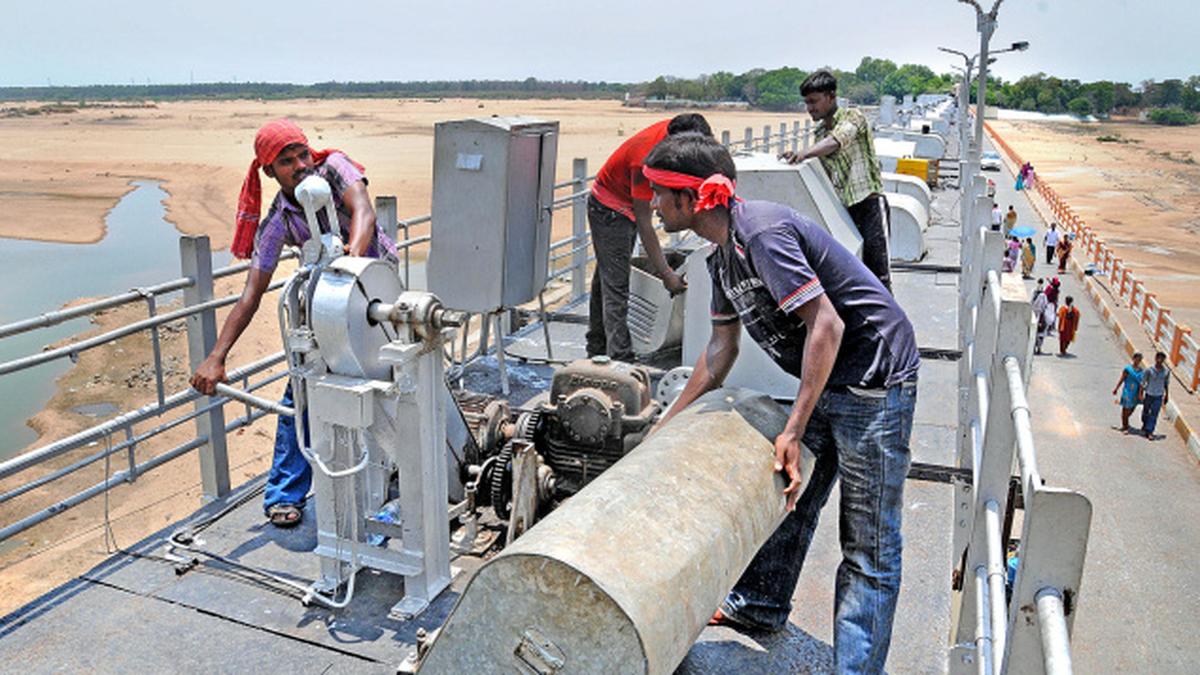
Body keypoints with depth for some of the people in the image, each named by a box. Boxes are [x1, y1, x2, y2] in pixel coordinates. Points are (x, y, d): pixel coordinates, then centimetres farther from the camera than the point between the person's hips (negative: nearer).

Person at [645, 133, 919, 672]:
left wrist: (794, 431, -24)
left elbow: (826, 326, -26)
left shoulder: (763, 233, -23)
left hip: (875, 381, -10)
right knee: (784, 494, 21)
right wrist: (670, 422, 18)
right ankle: (761, 607, 41)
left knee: (869, 545, -2)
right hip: (821, 382, 10)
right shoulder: (723, 255, 8)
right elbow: (721, 350, 16)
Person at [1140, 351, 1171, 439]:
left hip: (1159, 396, 1)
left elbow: (1166, 384, 8)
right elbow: (1143, 382, -6)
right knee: (1145, 411, 16)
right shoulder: (1149, 370, -12)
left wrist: (1167, 395, 12)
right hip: (1149, 394, -1)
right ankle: (1145, 424, 43)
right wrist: (1141, 394, -8)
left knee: (1154, 414, -3)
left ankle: (1149, 432, 2)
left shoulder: (1167, 371, -4)